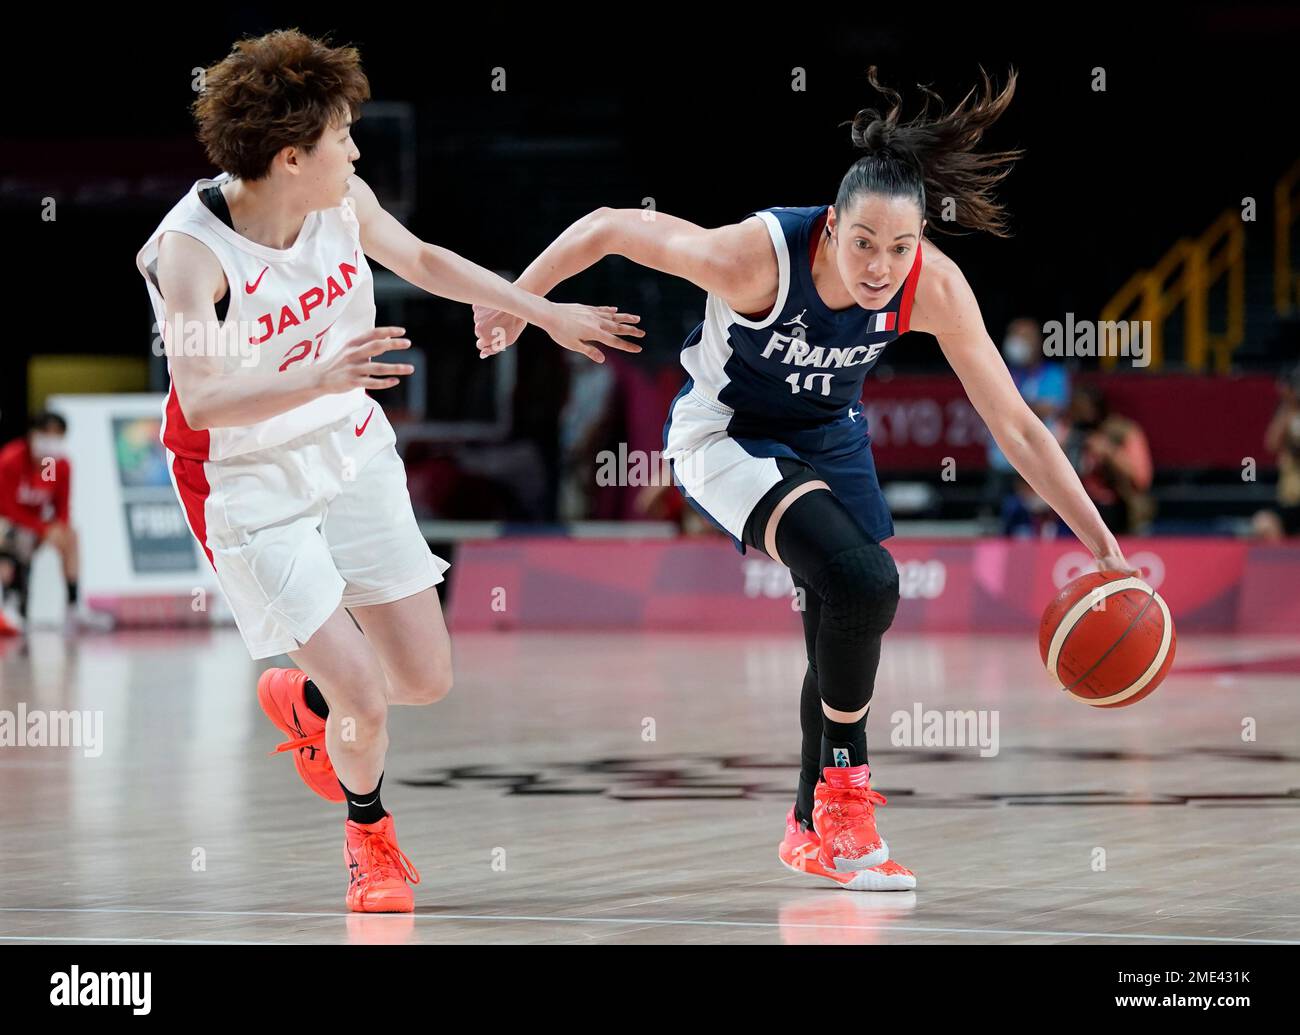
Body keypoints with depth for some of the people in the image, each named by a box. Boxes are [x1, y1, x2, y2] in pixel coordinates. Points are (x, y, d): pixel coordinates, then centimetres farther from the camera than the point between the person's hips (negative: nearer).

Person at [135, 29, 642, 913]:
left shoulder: (344, 201, -9)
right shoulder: (191, 248, -27)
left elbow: (419, 259, 12)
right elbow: (200, 399, -34)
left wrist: (547, 314, 18)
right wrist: (321, 379, -48)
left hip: (354, 456, 6)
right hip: (253, 487, -6)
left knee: (427, 678, 9)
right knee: (368, 703, -10)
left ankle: (304, 701, 43)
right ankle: (369, 834, 25)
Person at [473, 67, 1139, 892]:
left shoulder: (934, 288, -25)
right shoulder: (758, 255, -36)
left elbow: (1016, 427, -18)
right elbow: (608, 228, -22)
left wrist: (1102, 544, -21)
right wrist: (516, 300, -8)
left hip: (829, 437, 5)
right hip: (726, 437, -5)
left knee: (849, 634, 13)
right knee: (862, 582, -26)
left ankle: (814, 829, 36)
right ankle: (844, 796, -7)